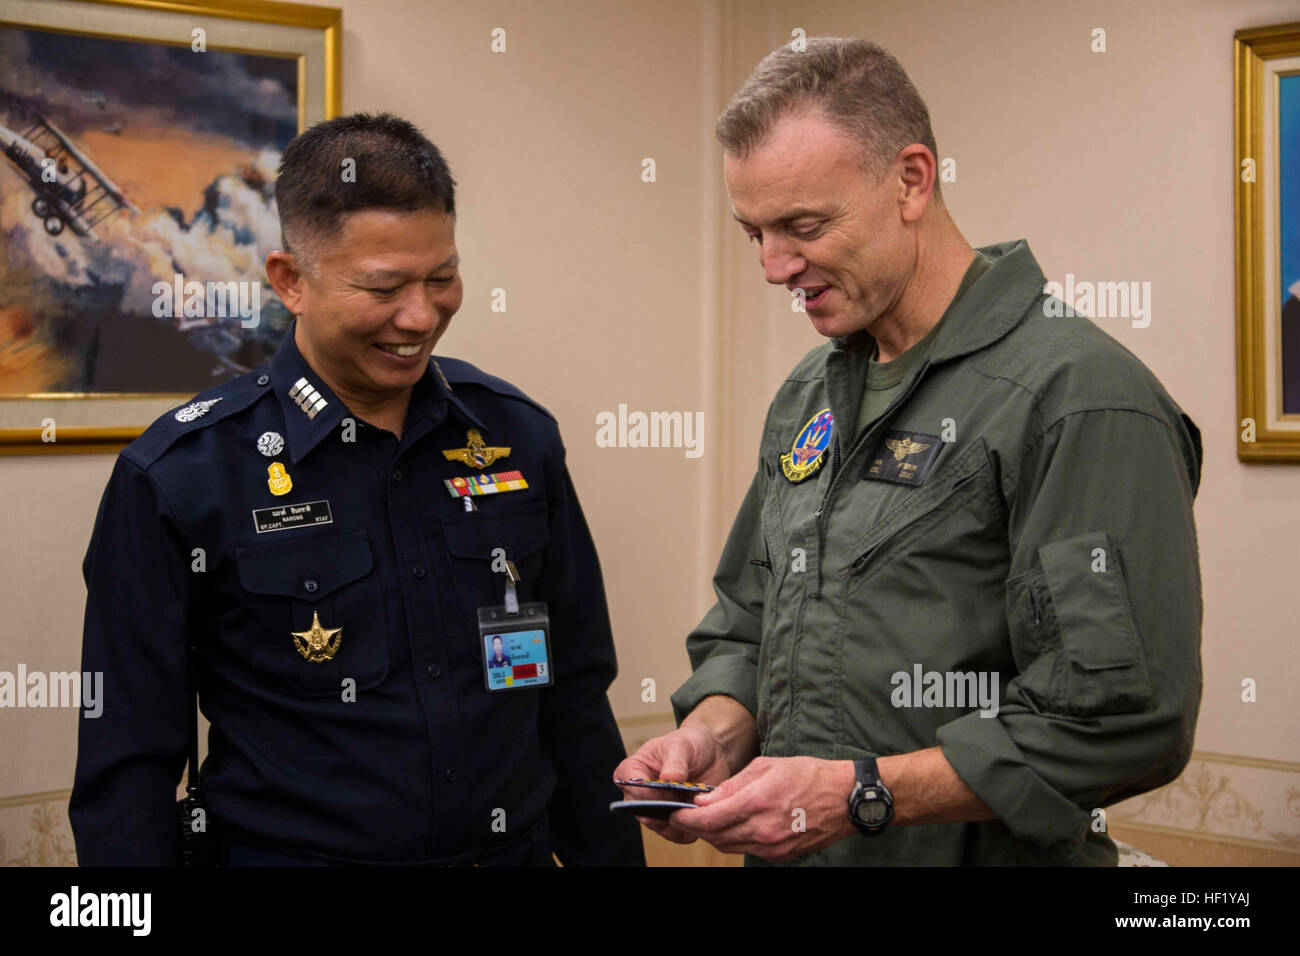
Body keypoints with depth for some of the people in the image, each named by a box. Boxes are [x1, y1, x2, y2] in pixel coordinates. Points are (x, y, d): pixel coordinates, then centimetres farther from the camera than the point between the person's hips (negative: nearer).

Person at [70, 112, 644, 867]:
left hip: (515, 850, 4)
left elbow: (574, 696, 6)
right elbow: (127, 766, -10)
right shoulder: (178, 478, -13)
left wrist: (609, 855, 4)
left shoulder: (518, 436, -1)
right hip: (291, 848, -3)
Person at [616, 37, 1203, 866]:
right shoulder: (807, 397, 8)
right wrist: (714, 731, -5)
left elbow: (1127, 718, -23)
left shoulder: (1080, 394, -18)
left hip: (976, 850, -7)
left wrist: (859, 795, -23)